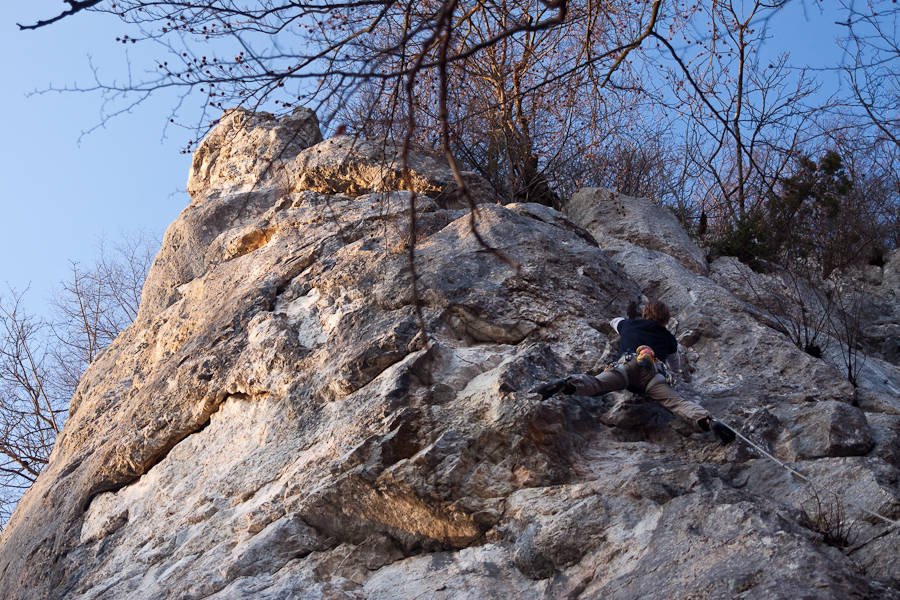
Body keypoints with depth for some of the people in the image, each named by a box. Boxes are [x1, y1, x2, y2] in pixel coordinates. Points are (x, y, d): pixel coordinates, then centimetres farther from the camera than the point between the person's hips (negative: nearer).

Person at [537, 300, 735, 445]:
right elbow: (676, 366, 52)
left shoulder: (628, 324, 37)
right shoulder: (668, 338, 35)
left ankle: (566, 384, -51)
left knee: (595, 383, -22)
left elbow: (615, 321, 62)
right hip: (654, 372, 0)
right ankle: (708, 421, -42)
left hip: (626, 364, 0)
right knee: (677, 402, -18)